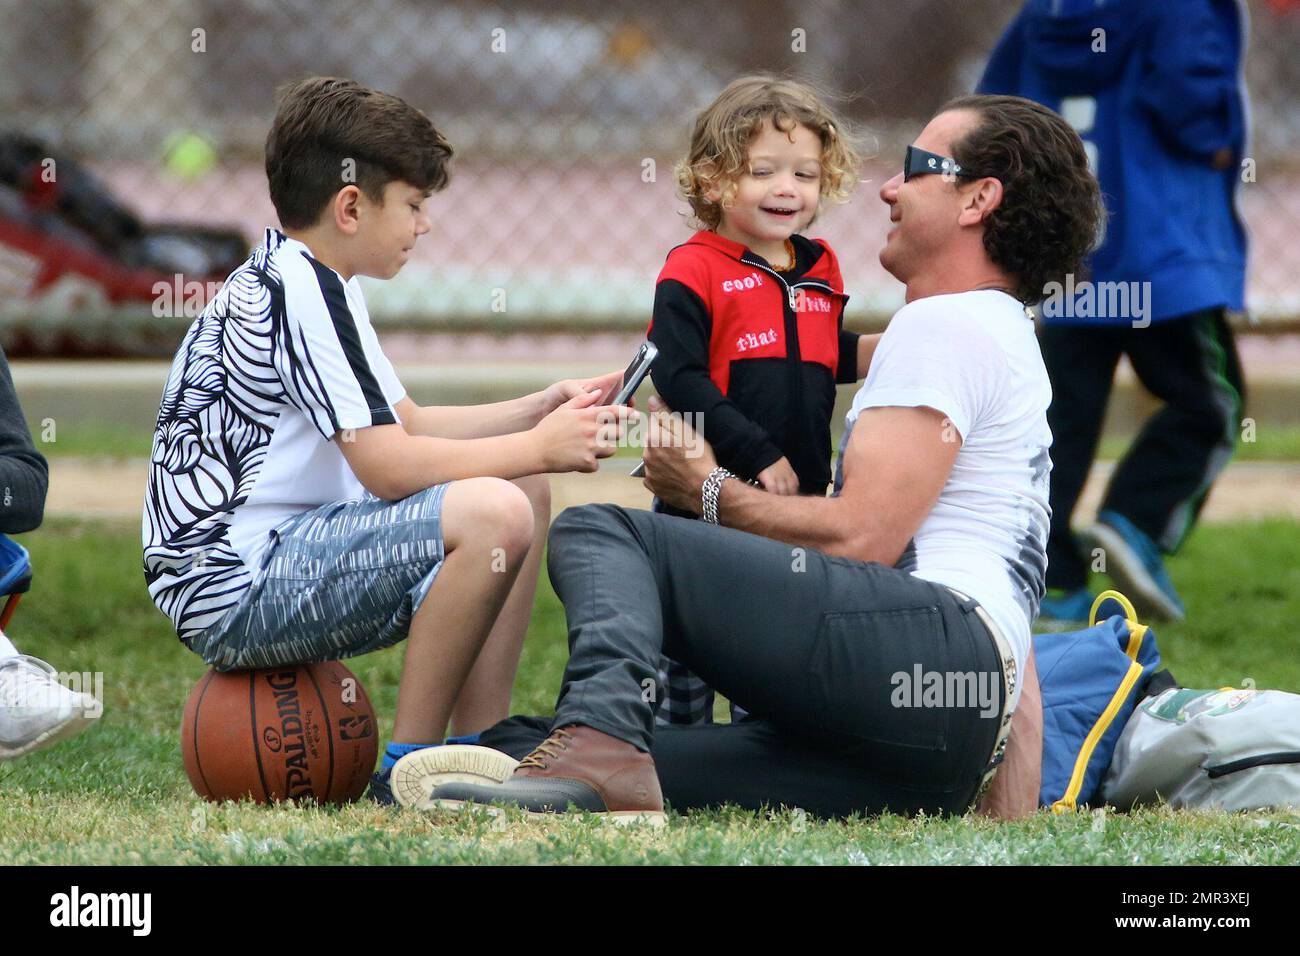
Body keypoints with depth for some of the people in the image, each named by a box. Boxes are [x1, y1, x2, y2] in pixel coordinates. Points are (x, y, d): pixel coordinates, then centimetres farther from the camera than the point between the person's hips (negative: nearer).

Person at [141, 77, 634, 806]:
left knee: (525, 493, 17)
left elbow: (405, 426, 23)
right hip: (233, 589, -11)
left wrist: (540, 413, 12)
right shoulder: (301, 291, -15)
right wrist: (537, 449, -12)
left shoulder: (311, 282, 17)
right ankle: (409, 769, -17)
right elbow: (388, 466, -21)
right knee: (493, 513, -28)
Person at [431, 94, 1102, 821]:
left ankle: (601, 733, -38)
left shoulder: (945, 325, 4)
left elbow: (860, 537, -6)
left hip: (937, 638, -9)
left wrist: (708, 489, 7)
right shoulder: (1008, 340, 37)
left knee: (599, 532, -14)